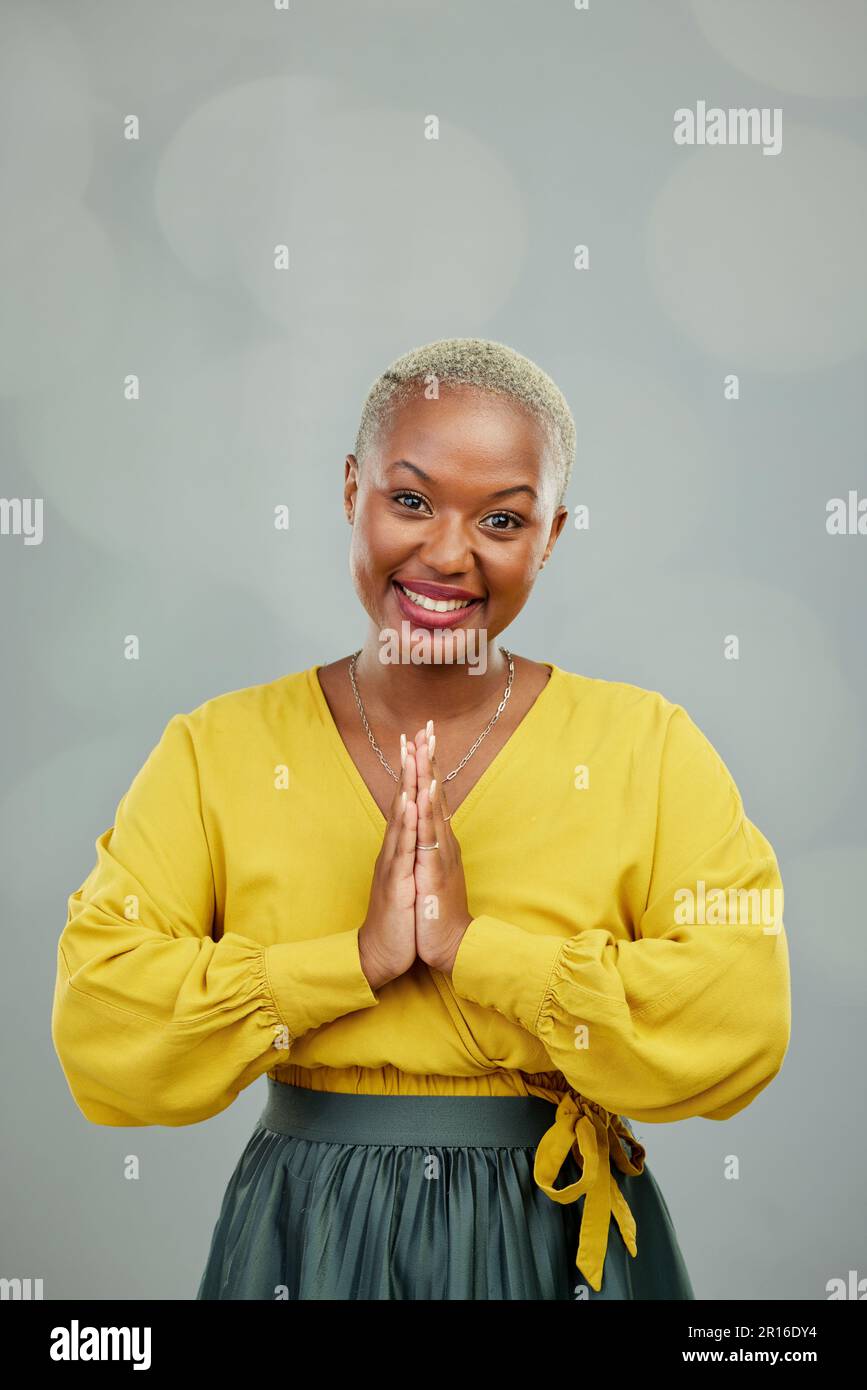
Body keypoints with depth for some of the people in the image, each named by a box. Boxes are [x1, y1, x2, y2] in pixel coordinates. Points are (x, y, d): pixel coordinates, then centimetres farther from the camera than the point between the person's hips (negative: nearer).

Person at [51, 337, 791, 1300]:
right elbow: (100, 1034, -12)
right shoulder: (215, 751, -4)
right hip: (303, 1245, 1)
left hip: (562, 1247, 0)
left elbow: (743, 1024, -16)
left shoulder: (651, 747, -6)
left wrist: (475, 945, -21)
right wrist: (362, 958, -20)